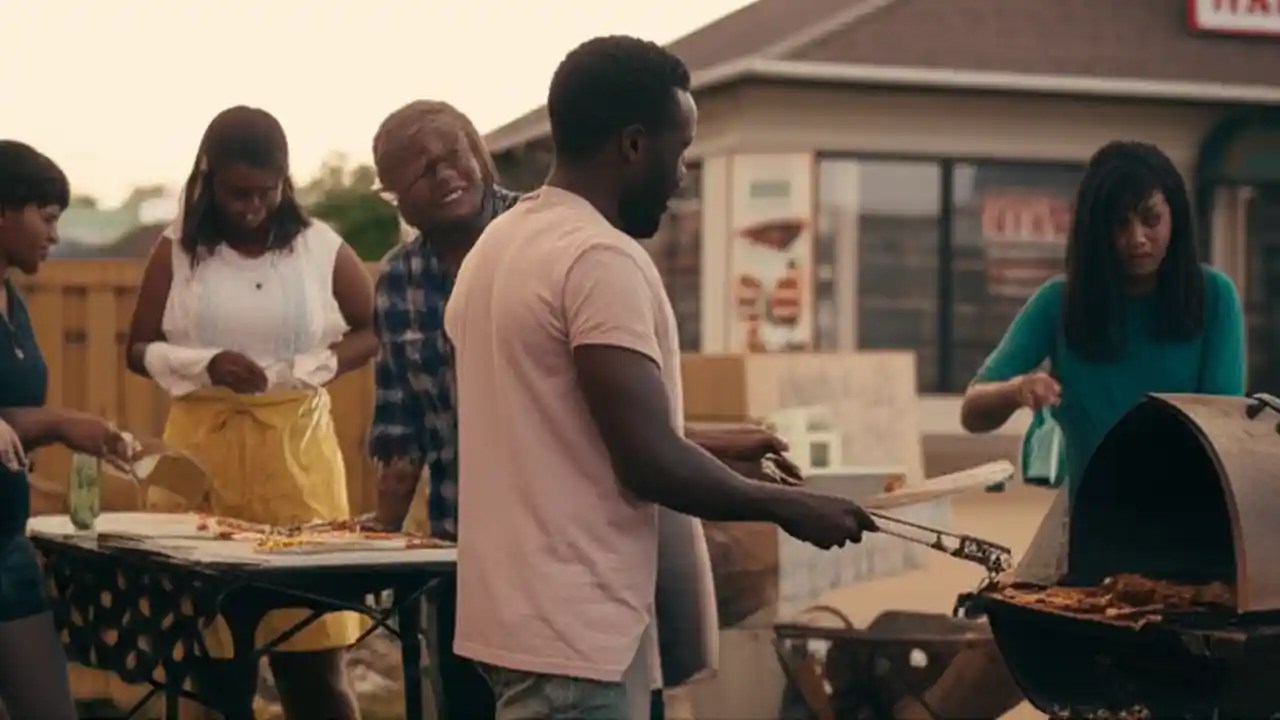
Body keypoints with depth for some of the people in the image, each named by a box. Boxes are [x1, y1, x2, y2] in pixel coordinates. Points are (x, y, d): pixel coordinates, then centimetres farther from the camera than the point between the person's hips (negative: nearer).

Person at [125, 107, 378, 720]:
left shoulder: (320, 248, 2)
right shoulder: (177, 249, 2)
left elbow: (376, 330, 10)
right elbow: (140, 350, 5)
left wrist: (319, 366, -8)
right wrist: (204, 365, -14)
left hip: (296, 447, 0)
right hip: (203, 447, 0)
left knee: (312, 646, -1)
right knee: (212, 649, 3)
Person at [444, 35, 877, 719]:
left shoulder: (498, 243, 12)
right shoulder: (601, 258, -18)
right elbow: (648, 462, -22)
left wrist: (719, 449, 20)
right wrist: (789, 505, -8)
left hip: (520, 611, 10)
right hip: (572, 631, -10)